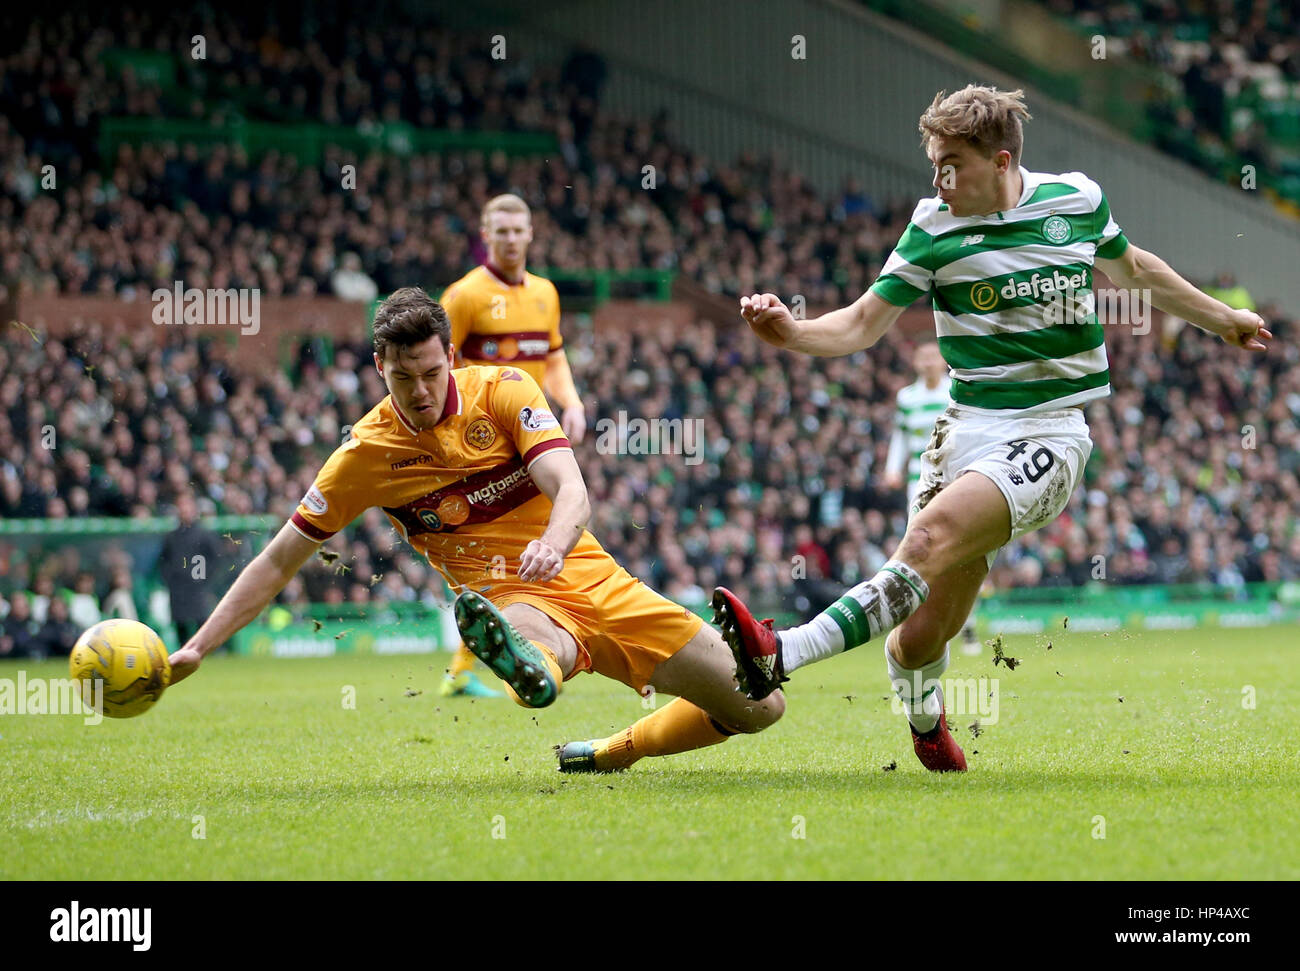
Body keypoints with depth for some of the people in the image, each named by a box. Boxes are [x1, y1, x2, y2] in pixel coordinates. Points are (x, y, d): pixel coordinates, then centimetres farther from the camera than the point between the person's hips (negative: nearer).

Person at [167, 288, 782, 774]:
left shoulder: (503, 390, -4)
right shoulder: (364, 454, -5)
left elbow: (572, 491, -17)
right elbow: (279, 562, 1)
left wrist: (553, 544, -42)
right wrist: (196, 649, -8)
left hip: (590, 577, 3)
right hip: (515, 602, -3)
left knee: (759, 707, 1)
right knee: (533, 642, -44)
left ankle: (610, 754, 18)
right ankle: (529, 667, -80)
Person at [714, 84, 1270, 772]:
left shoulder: (1079, 199, 3)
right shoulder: (934, 228, 0)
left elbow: (1133, 269, 24)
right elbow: (863, 324, 2)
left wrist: (1224, 320, 36)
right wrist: (793, 333, -18)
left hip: (1049, 434, -2)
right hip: (968, 426, 2)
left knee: (931, 539, -30)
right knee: (923, 635, -6)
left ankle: (781, 656, -40)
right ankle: (925, 724, 28)